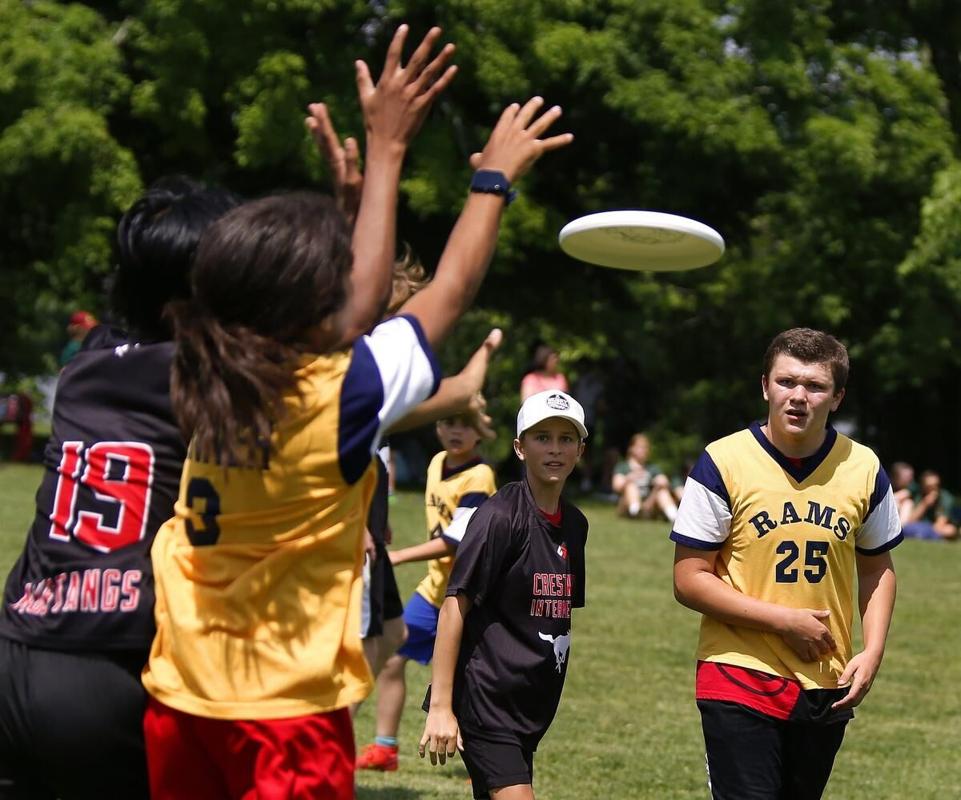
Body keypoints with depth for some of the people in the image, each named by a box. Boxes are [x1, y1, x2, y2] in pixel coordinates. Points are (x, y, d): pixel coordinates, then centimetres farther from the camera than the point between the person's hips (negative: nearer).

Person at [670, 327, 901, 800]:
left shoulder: (863, 469, 1)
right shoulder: (723, 463, -9)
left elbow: (876, 568, 16)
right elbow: (689, 580, -9)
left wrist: (872, 652, 0)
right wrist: (784, 621, -14)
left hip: (827, 688, 4)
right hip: (739, 678, -4)